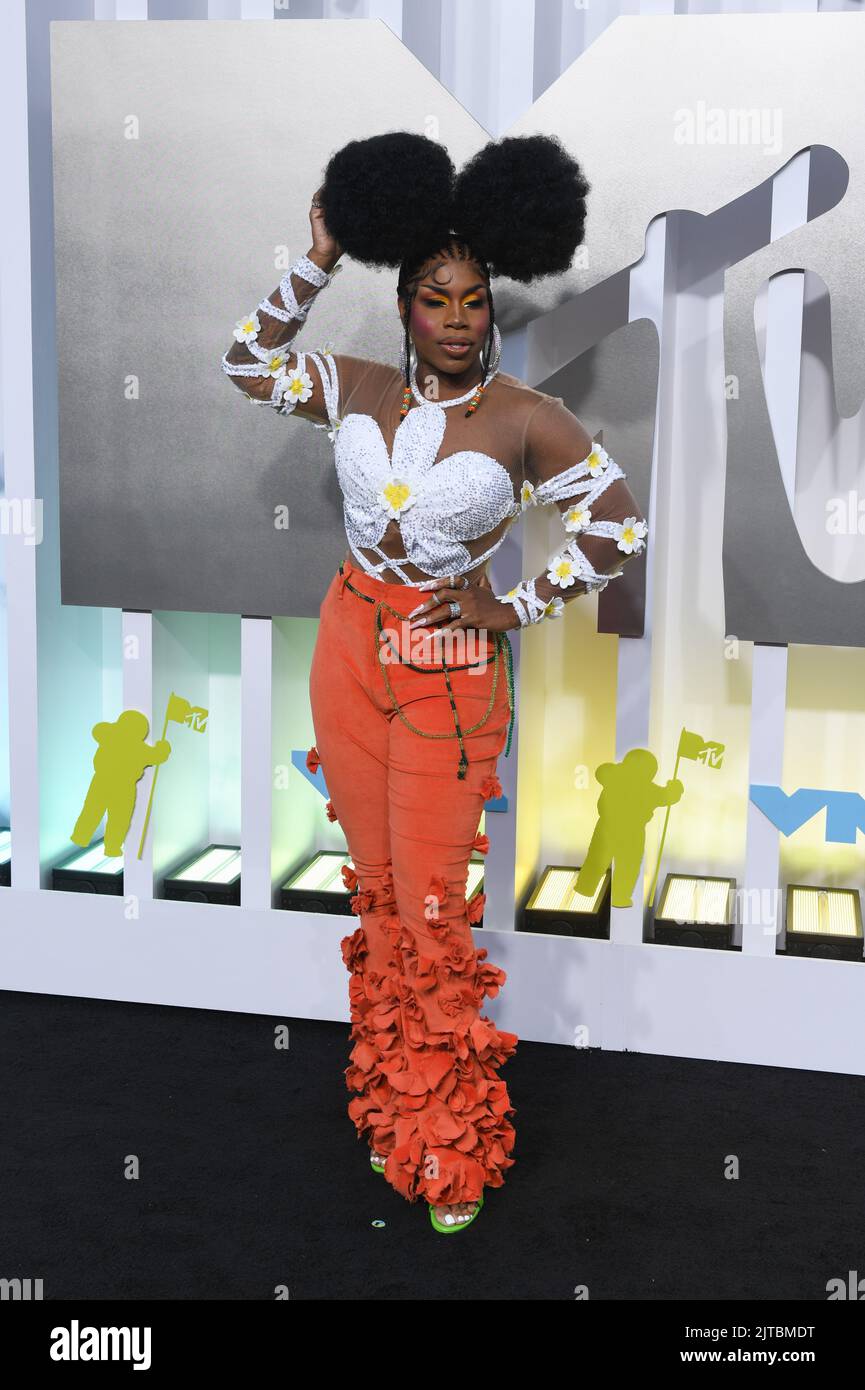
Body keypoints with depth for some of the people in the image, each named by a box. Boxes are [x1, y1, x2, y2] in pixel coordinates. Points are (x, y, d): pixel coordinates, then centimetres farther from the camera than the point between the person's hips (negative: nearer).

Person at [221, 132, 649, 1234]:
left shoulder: (525, 419, -10)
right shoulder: (357, 388, 2)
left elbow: (619, 525, -6)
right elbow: (247, 365, 11)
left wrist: (519, 608, -8)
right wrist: (315, 265, 2)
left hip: (450, 663, -4)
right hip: (350, 645, 4)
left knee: (432, 899, -1)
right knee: (374, 882, 12)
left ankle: (453, 1142, 15)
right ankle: (390, 1099, 28)